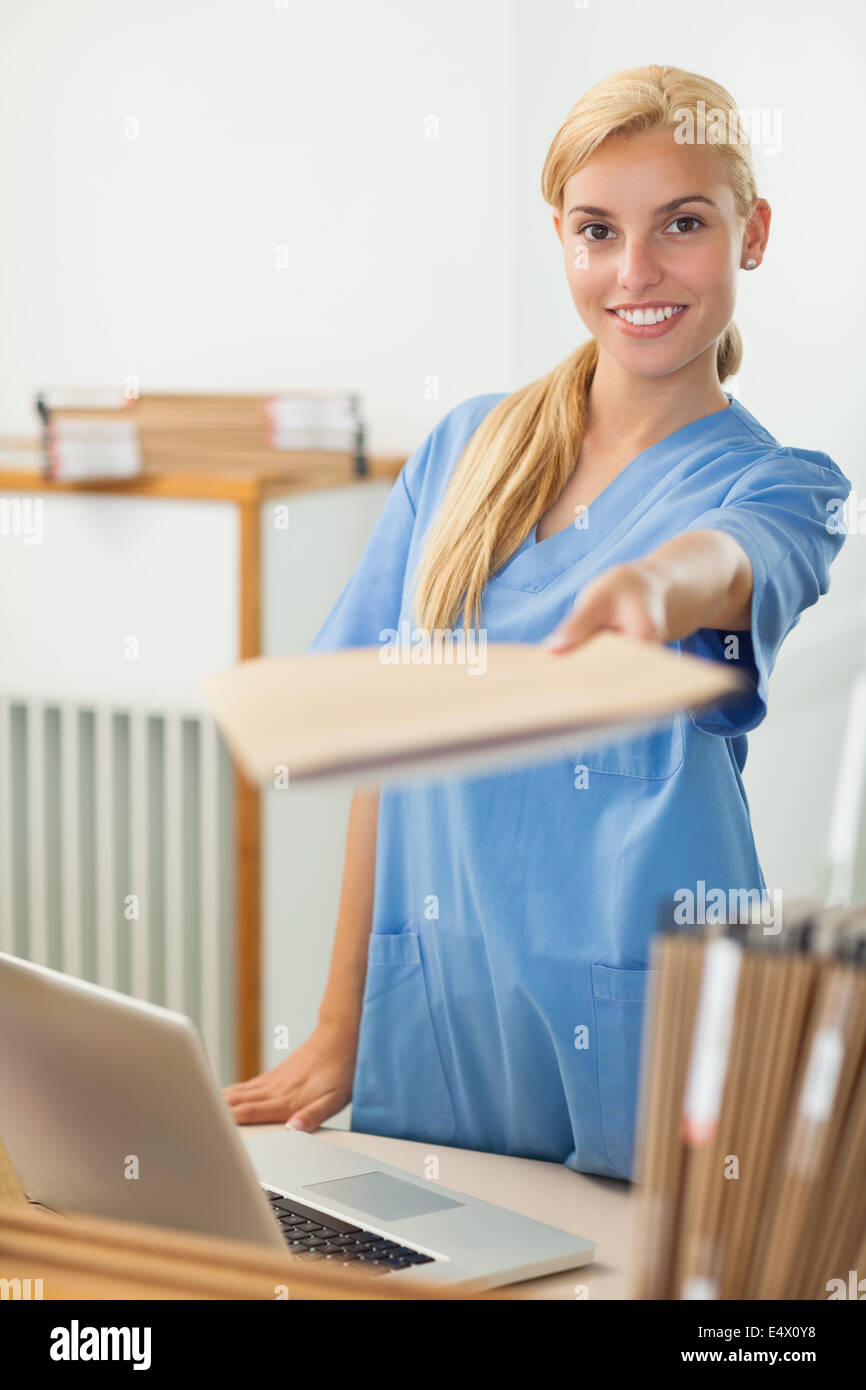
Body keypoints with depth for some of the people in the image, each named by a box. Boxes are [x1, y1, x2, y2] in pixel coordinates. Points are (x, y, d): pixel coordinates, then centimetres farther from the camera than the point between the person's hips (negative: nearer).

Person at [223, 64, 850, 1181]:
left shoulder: (775, 483, -2)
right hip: (425, 1018, 4)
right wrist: (339, 1027, 9)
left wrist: (649, 590, -54)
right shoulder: (465, 449, 8)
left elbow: (724, 561, -29)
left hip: (640, 1046, -3)